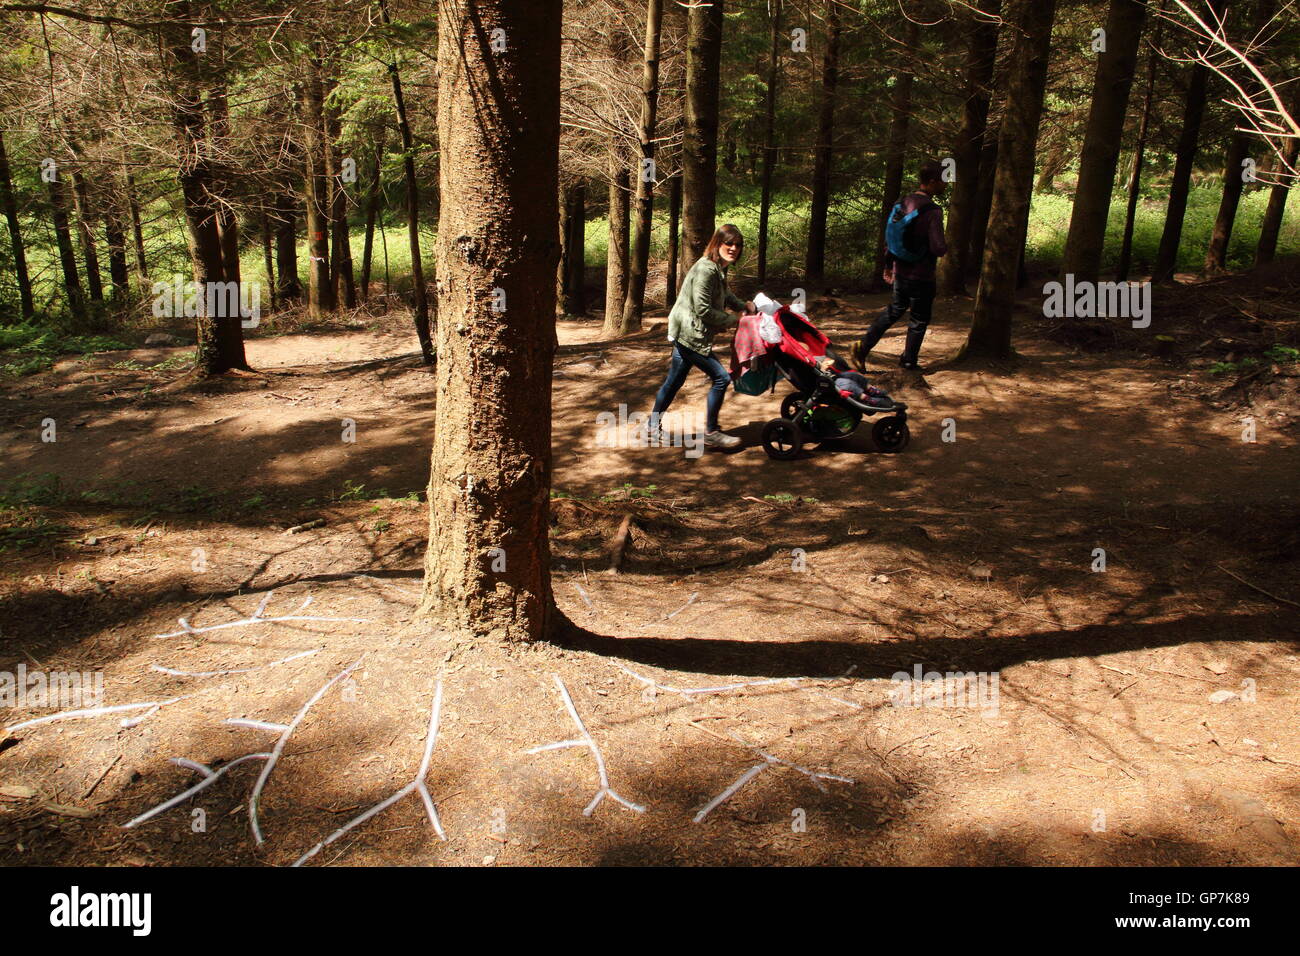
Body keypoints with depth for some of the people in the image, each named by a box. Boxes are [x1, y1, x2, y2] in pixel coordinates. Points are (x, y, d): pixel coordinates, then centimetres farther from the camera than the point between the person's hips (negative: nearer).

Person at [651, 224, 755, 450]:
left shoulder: (719, 269, 11)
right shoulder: (706, 269, -21)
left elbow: (724, 296, 27)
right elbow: (703, 309, -23)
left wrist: (743, 306, 9)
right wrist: (731, 321, -12)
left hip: (687, 334, 10)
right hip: (690, 335, -10)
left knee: (675, 379, 20)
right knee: (721, 377, -9)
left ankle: (654, 422, 34)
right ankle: (711, 433, 0)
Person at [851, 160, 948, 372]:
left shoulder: (902, 203, 2)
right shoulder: (933, 211, -21)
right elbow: (938, 248, -24)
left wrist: (888, 264, 21)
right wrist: (946, 247, 0)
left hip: (900, 272, 7)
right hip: (921, 277, -7)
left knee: (894, 311, 22)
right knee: (919, 320, 11)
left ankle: (862, 348, 13)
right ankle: (909, 361, 22)